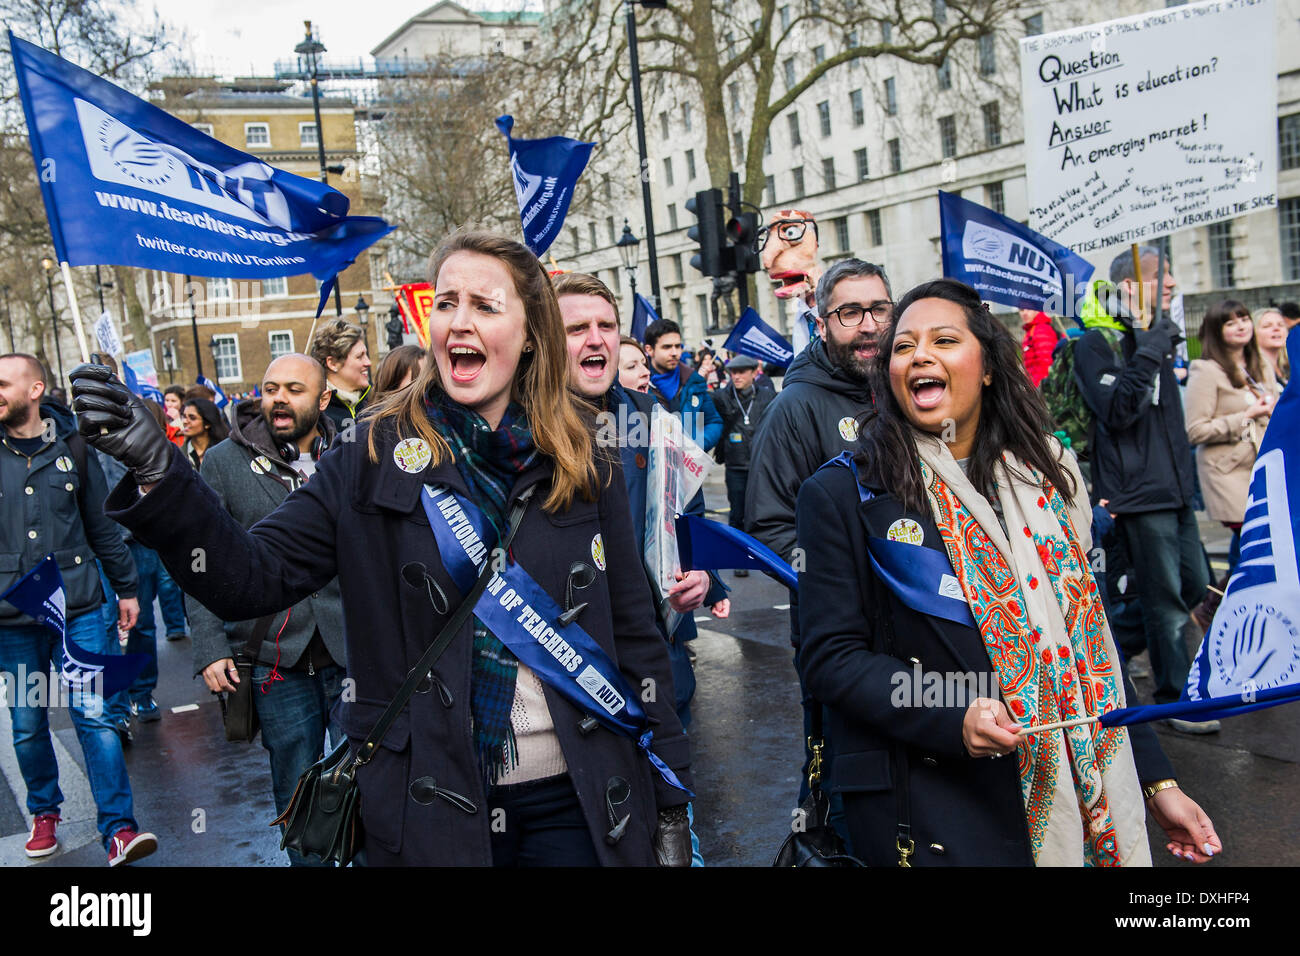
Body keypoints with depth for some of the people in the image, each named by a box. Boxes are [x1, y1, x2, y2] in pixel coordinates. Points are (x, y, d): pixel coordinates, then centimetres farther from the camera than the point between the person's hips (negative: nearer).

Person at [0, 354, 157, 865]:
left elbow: (100, 524, 11)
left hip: (78, 611, -1)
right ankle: (44, 812, 32)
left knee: (95, 717, -3)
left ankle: (118, 828, 1)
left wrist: (125, 587, 13)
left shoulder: (71, 447, 3)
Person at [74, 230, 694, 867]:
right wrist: (159, 474, -27)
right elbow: (252, 579, -11)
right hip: (430, 811, -1)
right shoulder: (375, 462, -3)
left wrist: (669, 798, 6)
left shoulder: (583, 471, 0)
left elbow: (633, 634, 5)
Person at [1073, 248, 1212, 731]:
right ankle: (1176, 698, 11)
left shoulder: (1158, 337, 15)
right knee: (1164, 599, -1)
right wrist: (1148, 351, -27)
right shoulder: (1098, 343, -12)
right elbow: (1117, 411, -25)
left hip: (1174, 490, 9)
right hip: (1138, 492, -9)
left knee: (1195, 585, 16)